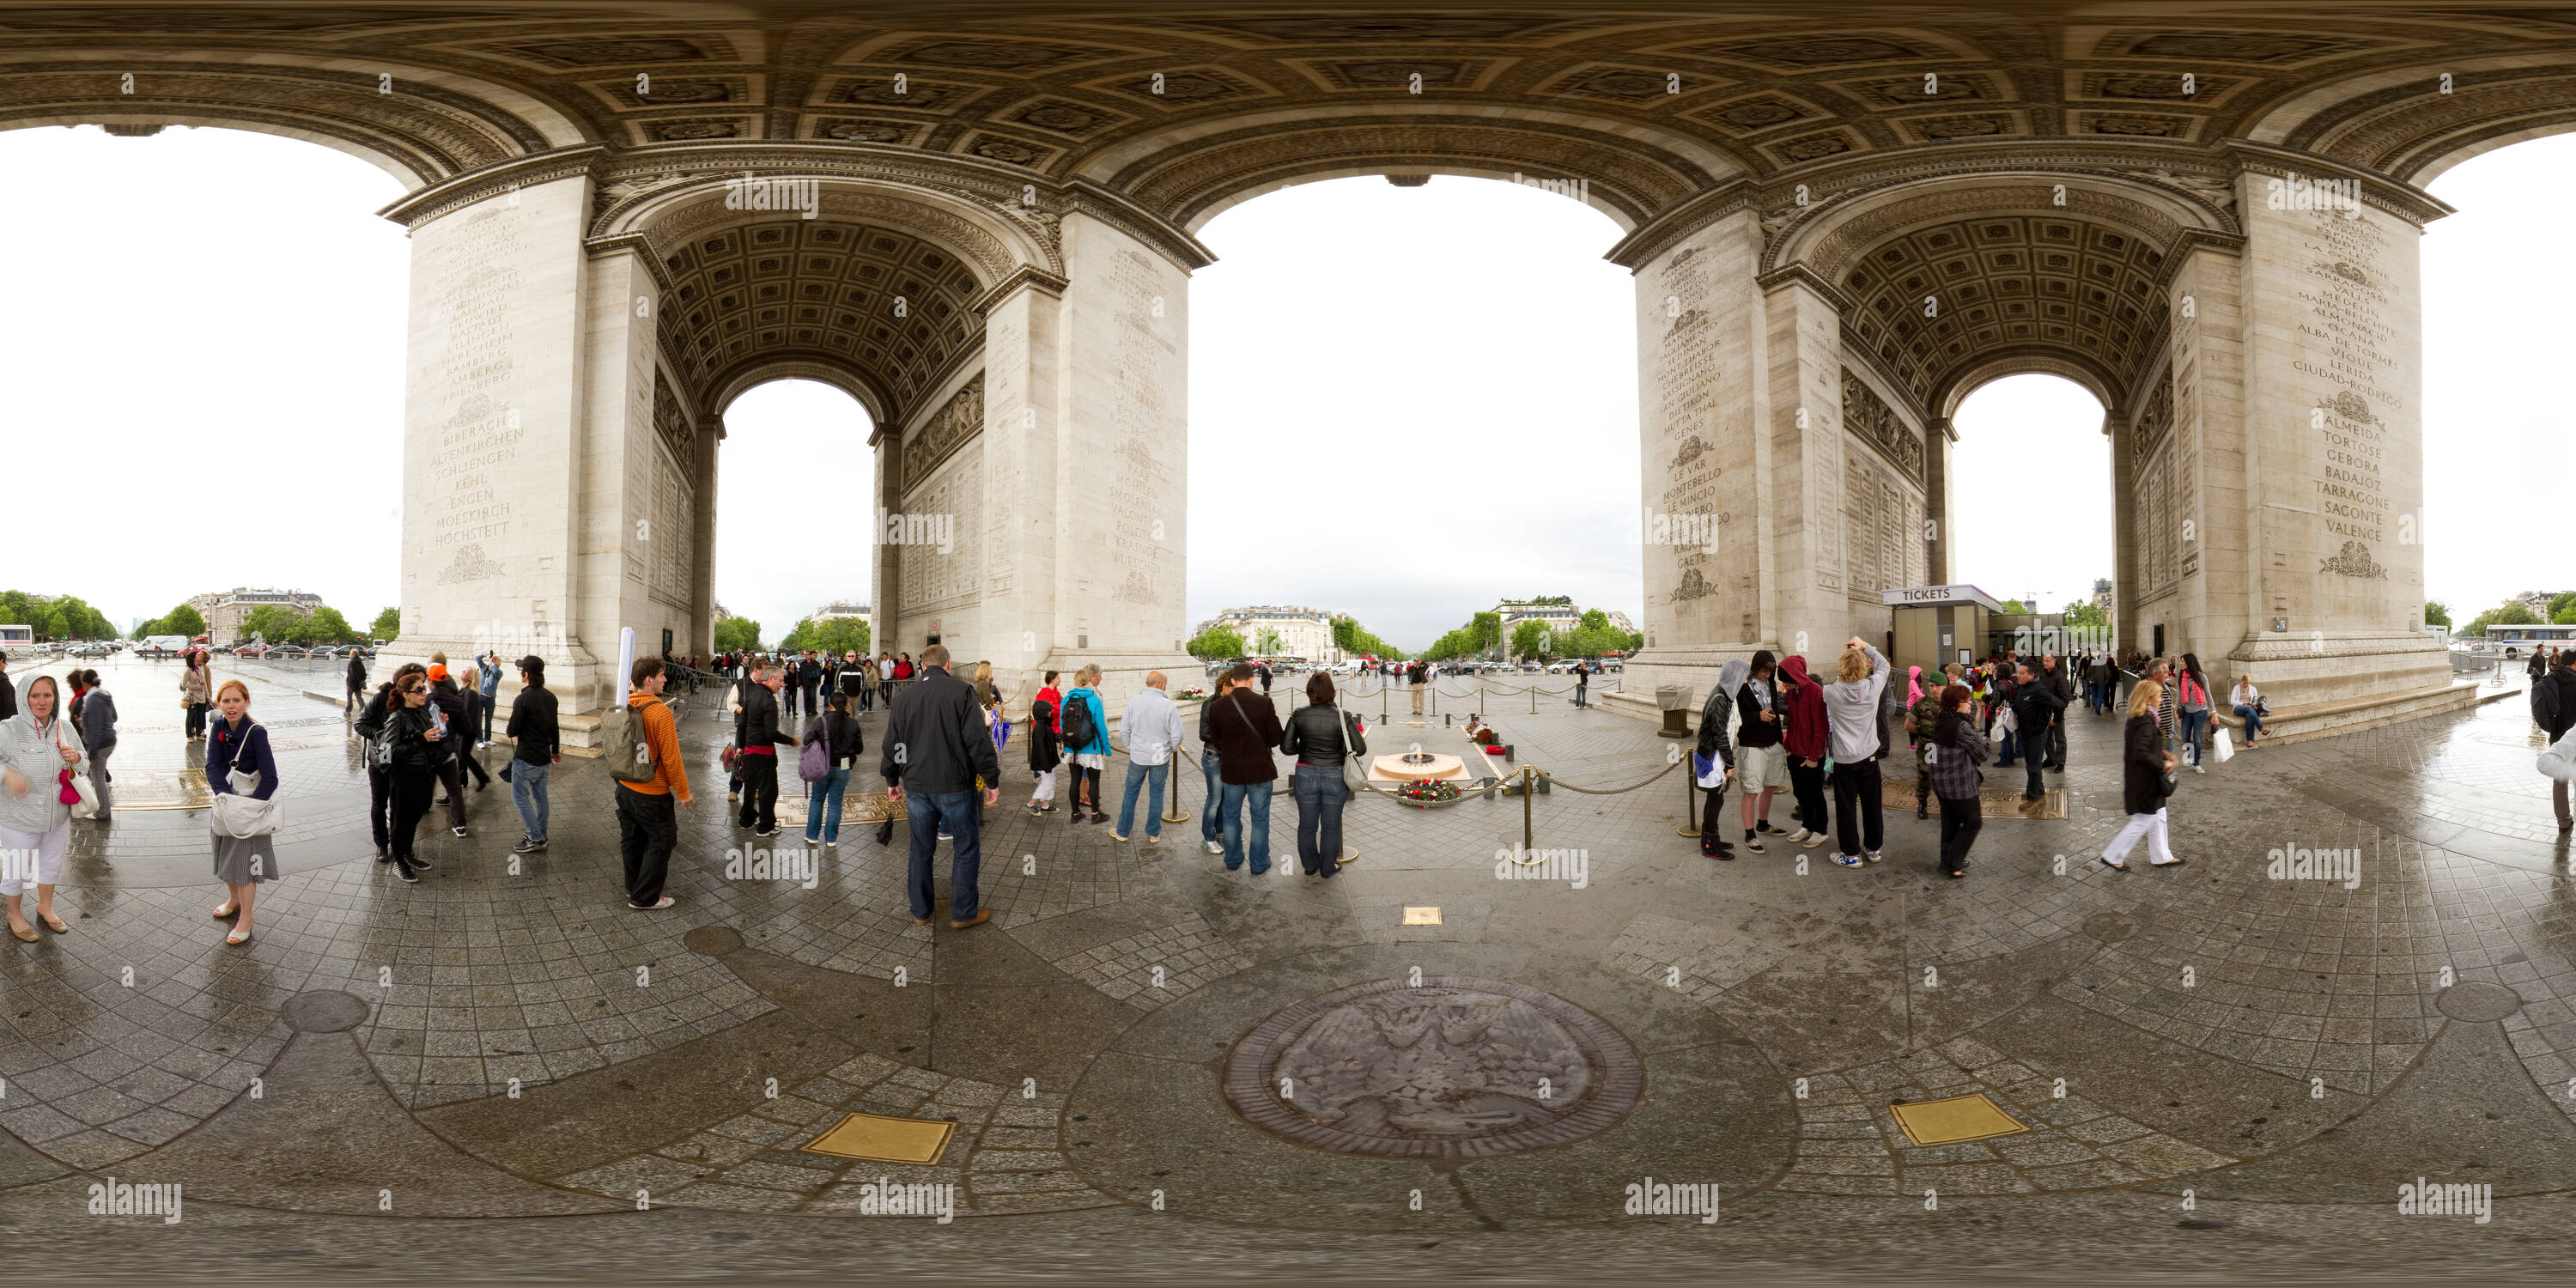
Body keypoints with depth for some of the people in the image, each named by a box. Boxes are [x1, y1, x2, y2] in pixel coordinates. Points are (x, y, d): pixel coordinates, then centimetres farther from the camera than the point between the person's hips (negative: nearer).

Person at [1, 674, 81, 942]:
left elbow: (83, 766, 11)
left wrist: (76, 758, -11)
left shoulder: (63, 729, -2)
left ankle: (45, 908, 48)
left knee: (52, 865, 24)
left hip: (58, 818, 5)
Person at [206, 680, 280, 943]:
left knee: (244, 857, -4)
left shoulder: (256, 732, -24)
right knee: (225, 851, 20)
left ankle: (245, 918, 7)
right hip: (226, 796, 6)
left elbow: (270, 779, -25)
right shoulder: (220, 726, -8)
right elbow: (213, 765, -13)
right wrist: (224, 795, -28)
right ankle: (234, 899, 43)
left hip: (252, 800, -6)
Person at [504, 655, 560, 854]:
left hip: (526, 759, -7)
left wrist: (509, 729, 7)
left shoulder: (523, 699, -20)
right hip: (544, 758, 7)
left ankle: (535, 839, 3)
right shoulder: (550, 697, 3)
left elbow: (512, 731, -17)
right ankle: (540, 835, 26)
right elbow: (555, 727, 14)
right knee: (540, 796, 17)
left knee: (520, 797, 4)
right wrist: (555, 750, 25)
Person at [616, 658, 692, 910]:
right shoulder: (660, 712, -23)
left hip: (625, 787, 8)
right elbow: (670, 758, -19)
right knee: (660, 842, 6)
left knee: (632, 839, 20)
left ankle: (634, 887, 36)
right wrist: (683, 792, -11)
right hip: (652, 794, -8)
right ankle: (645, 898, 11)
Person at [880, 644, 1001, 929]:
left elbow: (891, 745, 13)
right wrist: (992, 779, -5)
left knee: (921, 850, 15)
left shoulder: (903, 696, 7)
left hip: (916, 787, 4)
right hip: (955, 787, -4)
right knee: (967, 847, 8)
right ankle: (963, 913, 10)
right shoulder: (960, 691, -8)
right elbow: (978, 740, -12)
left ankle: (920, 912, 23)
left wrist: (892, 781, 25)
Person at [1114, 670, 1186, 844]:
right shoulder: (1168, 706, -13)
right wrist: (1173, 748, 11)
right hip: (1161, 758, -1)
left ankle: (1123, 831, 21)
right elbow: (1177, 734, -10)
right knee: (1156, 795, 11)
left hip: (1138, 757, 1)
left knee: (1130, 793, 14)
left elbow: (1124, 729, 0)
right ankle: (1154, 834, 19)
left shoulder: (1134, 702, -8)